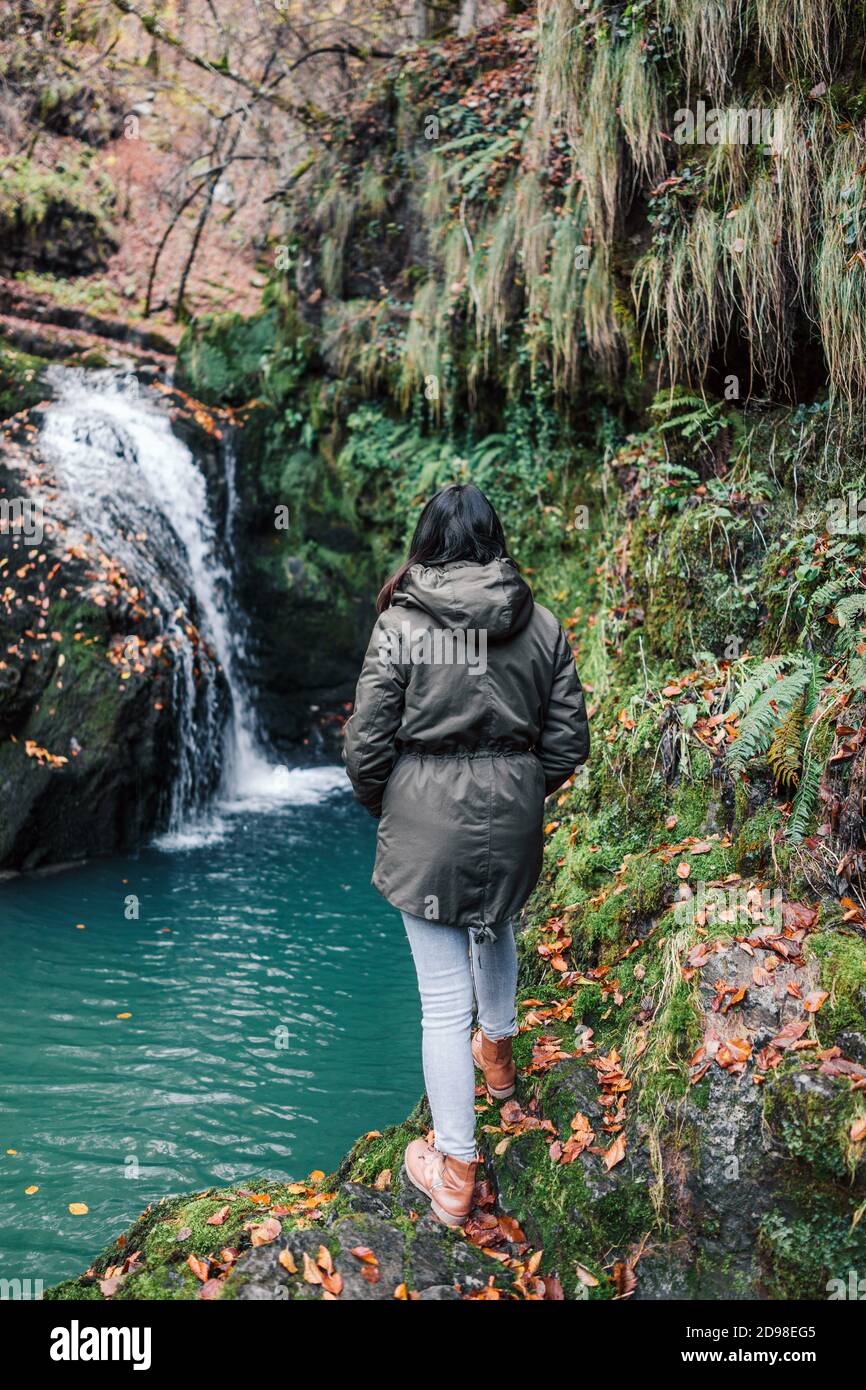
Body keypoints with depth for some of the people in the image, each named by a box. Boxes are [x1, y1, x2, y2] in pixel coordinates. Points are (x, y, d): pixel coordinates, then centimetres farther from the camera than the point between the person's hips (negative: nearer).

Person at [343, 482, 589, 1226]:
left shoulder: (400, 624, -11)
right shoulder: (543, 625, -3)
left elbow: (366, 746, -10)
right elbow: (568, 743, 0)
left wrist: (382, 805, 10)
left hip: (427, 824, -3)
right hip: (512, 823, 4)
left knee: (443, 996, 5)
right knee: (496, 933, 32)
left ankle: (455, 1173, 17)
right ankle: (497, 1053, 56)